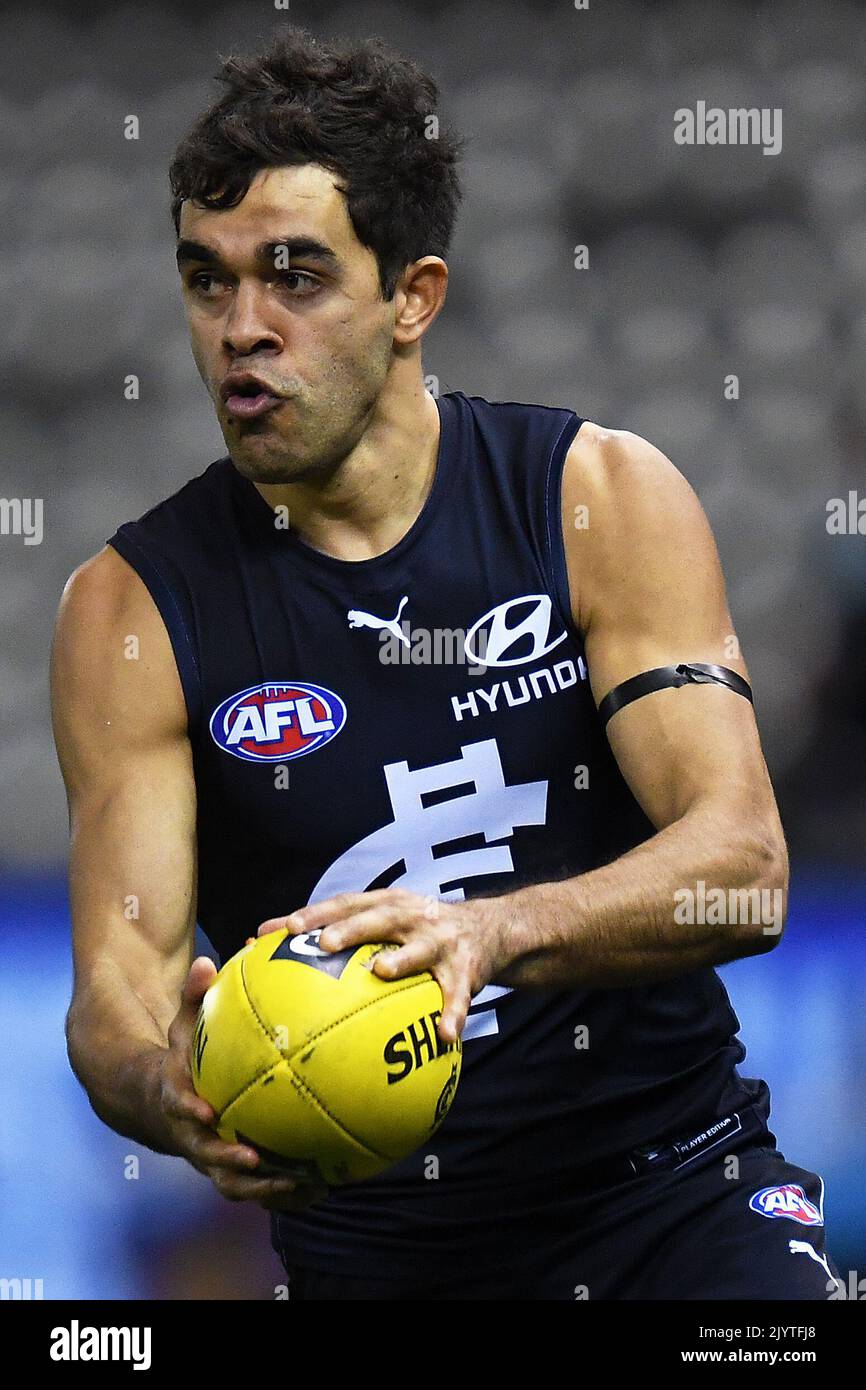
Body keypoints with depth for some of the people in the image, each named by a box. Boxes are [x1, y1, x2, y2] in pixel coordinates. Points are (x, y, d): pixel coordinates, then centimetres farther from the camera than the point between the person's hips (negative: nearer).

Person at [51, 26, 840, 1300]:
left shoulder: (604, 500, -1)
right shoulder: (133, 608, -1)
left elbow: (742, 869, -13)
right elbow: (116, 982, -9)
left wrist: (489, 932, -33)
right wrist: (168, 1093, -33)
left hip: (673, 1189, -3)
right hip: (374, 1253, 3)